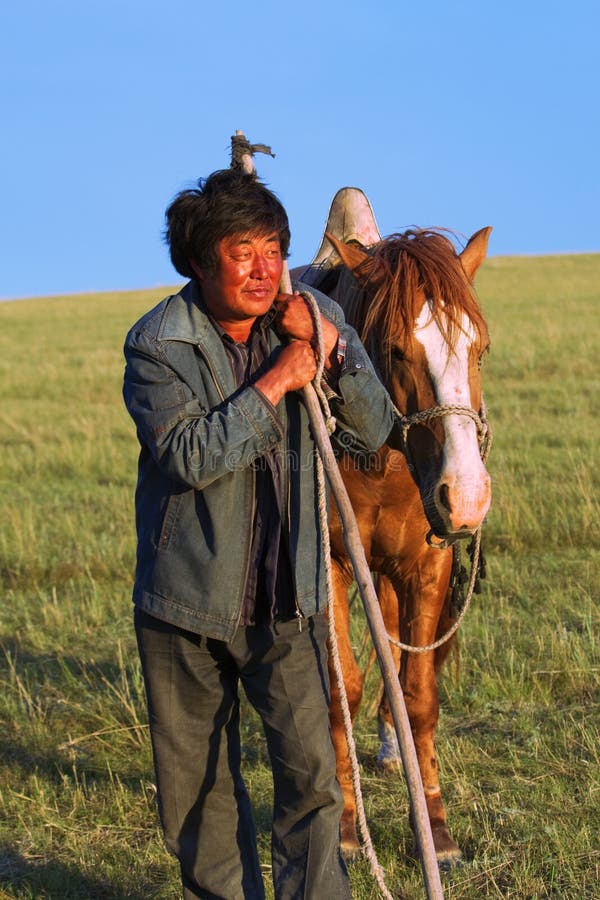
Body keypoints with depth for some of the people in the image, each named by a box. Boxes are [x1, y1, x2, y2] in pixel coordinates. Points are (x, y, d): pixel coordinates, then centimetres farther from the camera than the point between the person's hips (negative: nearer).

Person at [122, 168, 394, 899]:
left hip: (288, 601, 1)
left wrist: (330, 347, -18)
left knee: (310, 768, -9)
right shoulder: (155, 344, -10)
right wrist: (274, 384, -22)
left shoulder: (314, 322, -1)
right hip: (188, 600, -1)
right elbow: (187, 456, -22)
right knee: (197, 782, 12)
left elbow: (374, 432, -4)